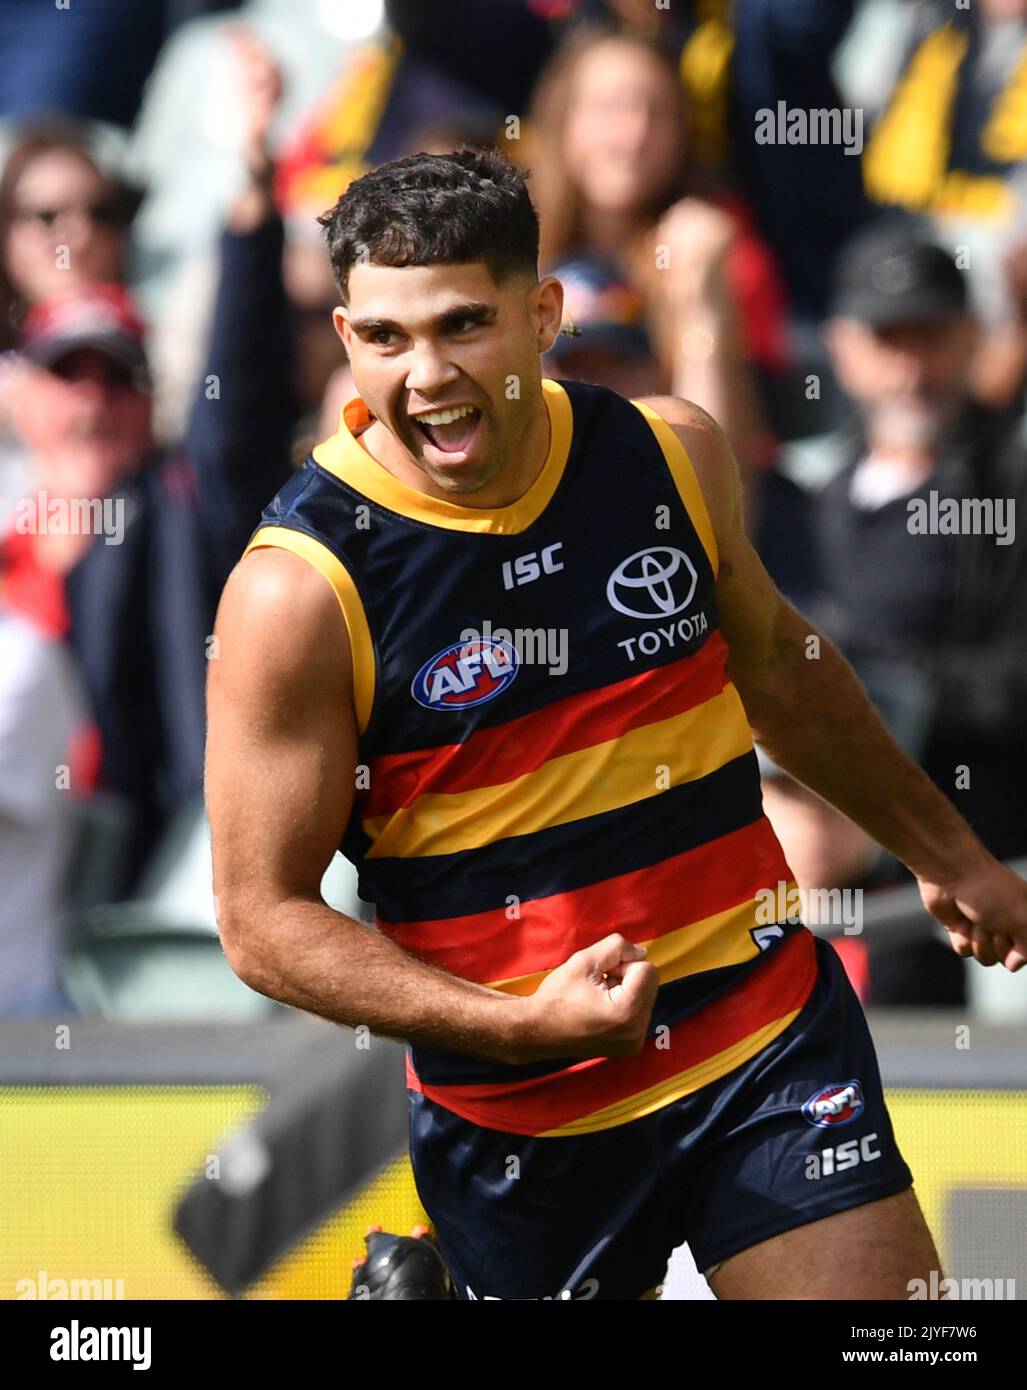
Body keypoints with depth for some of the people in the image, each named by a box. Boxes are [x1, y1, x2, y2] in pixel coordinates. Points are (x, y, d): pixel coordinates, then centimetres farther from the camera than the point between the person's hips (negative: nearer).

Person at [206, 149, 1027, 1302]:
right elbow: (264, 918, -13)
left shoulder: (670, 452, -2)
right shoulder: (299, 588, -16)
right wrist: (519, 1025, -24)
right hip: (519, 1112, -3)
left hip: (770, 1039, 3)